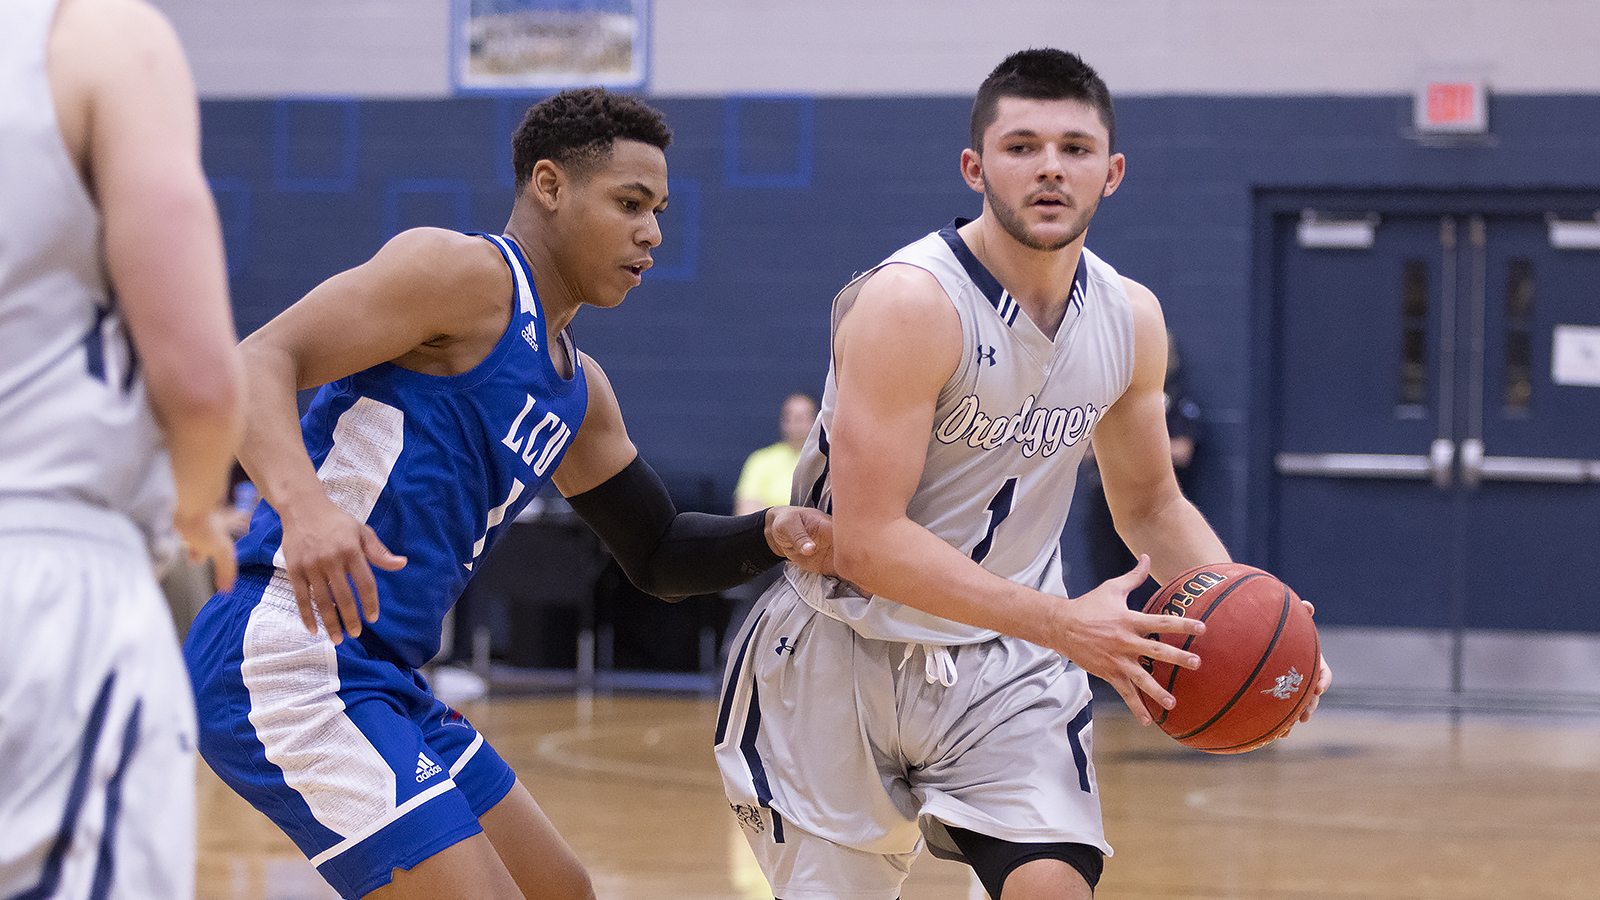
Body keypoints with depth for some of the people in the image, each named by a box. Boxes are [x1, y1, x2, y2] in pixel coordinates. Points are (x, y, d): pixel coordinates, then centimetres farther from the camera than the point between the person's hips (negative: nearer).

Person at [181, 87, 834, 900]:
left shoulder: (576, 391, 20)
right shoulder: (469, 272, -9)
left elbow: (657, 556, 28)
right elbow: (257, 360, -19)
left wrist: (771, 536, 7)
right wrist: (301, 502, -37)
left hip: (382, 679, 11)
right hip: (288, 660, -11)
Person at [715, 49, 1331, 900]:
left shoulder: (1130, 319, -2)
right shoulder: (909, 303, -23)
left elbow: (1150, 503, 14)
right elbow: (866, 541, -27)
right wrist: (1060, 622, -33)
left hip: (1004, 664, 4)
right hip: (844, 652, -4)